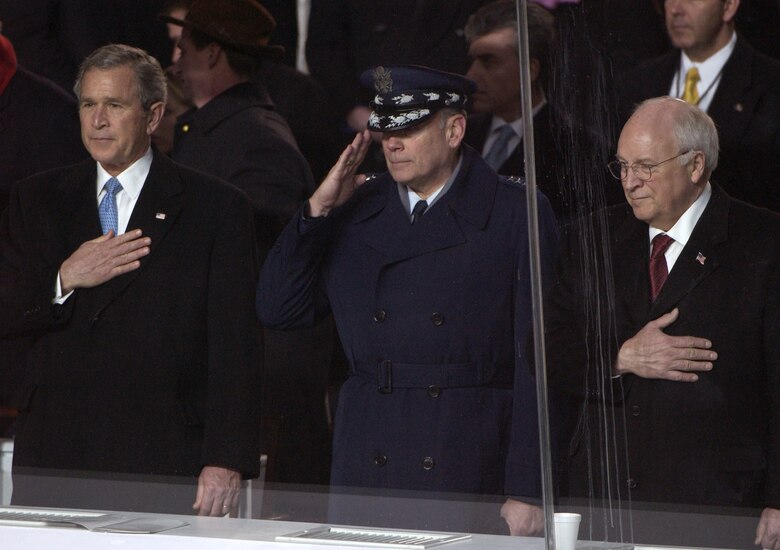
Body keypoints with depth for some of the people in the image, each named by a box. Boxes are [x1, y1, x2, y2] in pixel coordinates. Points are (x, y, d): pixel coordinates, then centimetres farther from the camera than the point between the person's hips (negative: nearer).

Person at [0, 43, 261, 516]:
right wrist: (63, 281, -9)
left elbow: (234, 347, -2)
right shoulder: (39, 199, 14)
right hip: (54, 459, 3)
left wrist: (226, 461, -10)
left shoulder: (216, 207, 4)